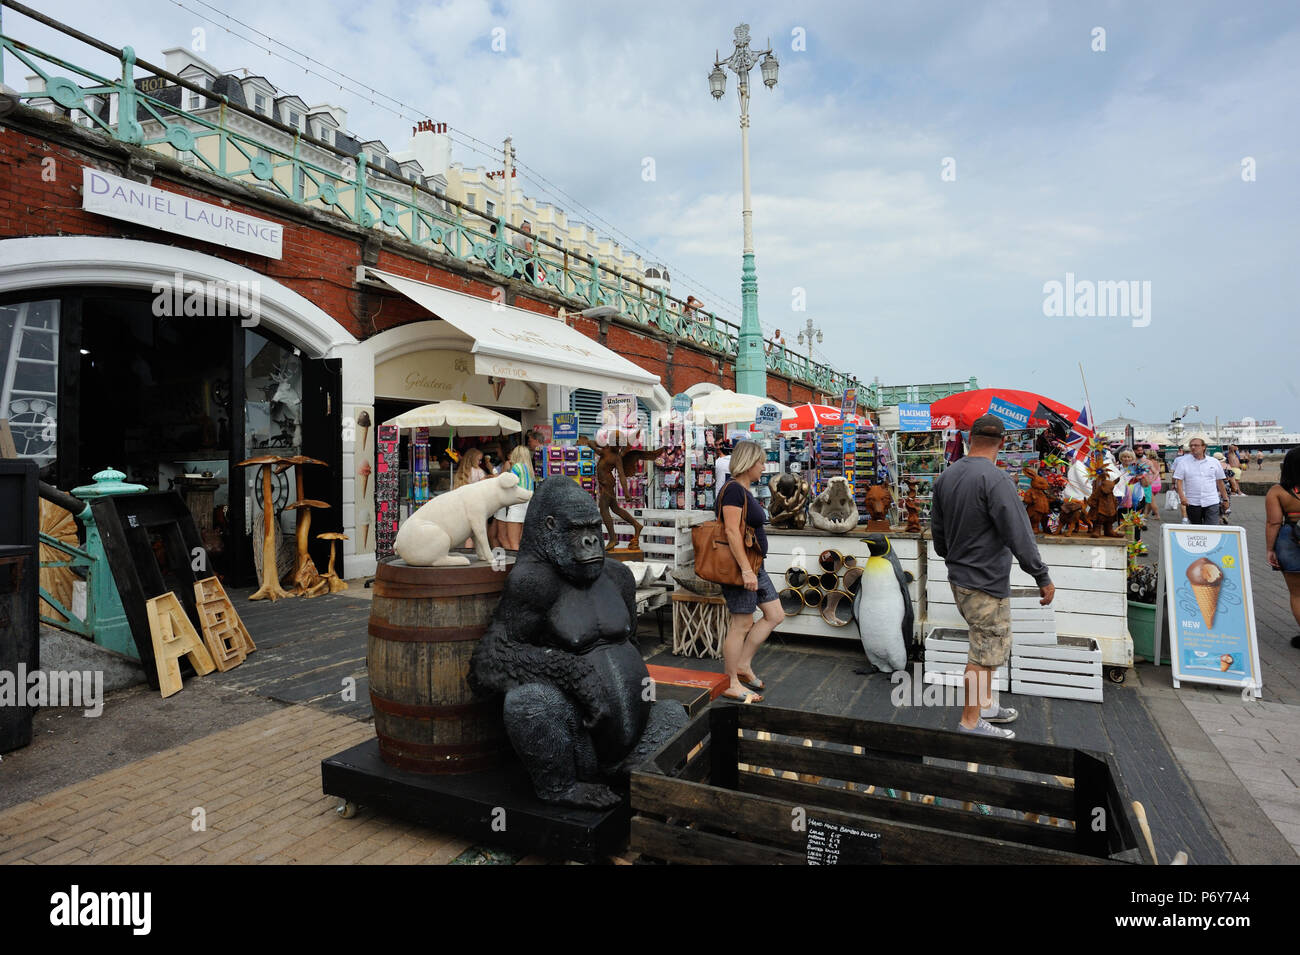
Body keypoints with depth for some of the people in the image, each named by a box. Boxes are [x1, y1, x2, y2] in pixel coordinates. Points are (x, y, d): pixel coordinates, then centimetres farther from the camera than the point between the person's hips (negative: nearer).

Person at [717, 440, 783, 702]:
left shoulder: (746, 491, 15)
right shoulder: (733, 490, -16)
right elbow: (732, 531, -23)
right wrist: (746, 569, -26)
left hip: (754, 566, 10)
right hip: (741, 566, -10)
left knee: (775, 615, 14)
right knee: (742, 624, -3)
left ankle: (743, 664, 22)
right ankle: (731, 684, 9)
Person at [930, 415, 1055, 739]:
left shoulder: (945, 477, 5)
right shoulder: (994, 480, -20)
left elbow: (937, 529, 14)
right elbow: (1019, 536, -20)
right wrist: (1043, 578, -12)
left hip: (958, 577, 8)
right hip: (986, 582, -8)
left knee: (986, 645, 22)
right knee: (985, 652, 3)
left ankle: (985, 703, 33)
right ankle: (971, 721, 13)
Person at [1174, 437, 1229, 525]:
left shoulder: (1214, 462, 8)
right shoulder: (1183, 462, 2)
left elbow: (1220, 482, 15)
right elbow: (1178, 480, -3)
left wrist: (1225, 498, 17)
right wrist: (1182, 497, -16)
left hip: (1211, 502, 0)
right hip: (1192, 503, 0)